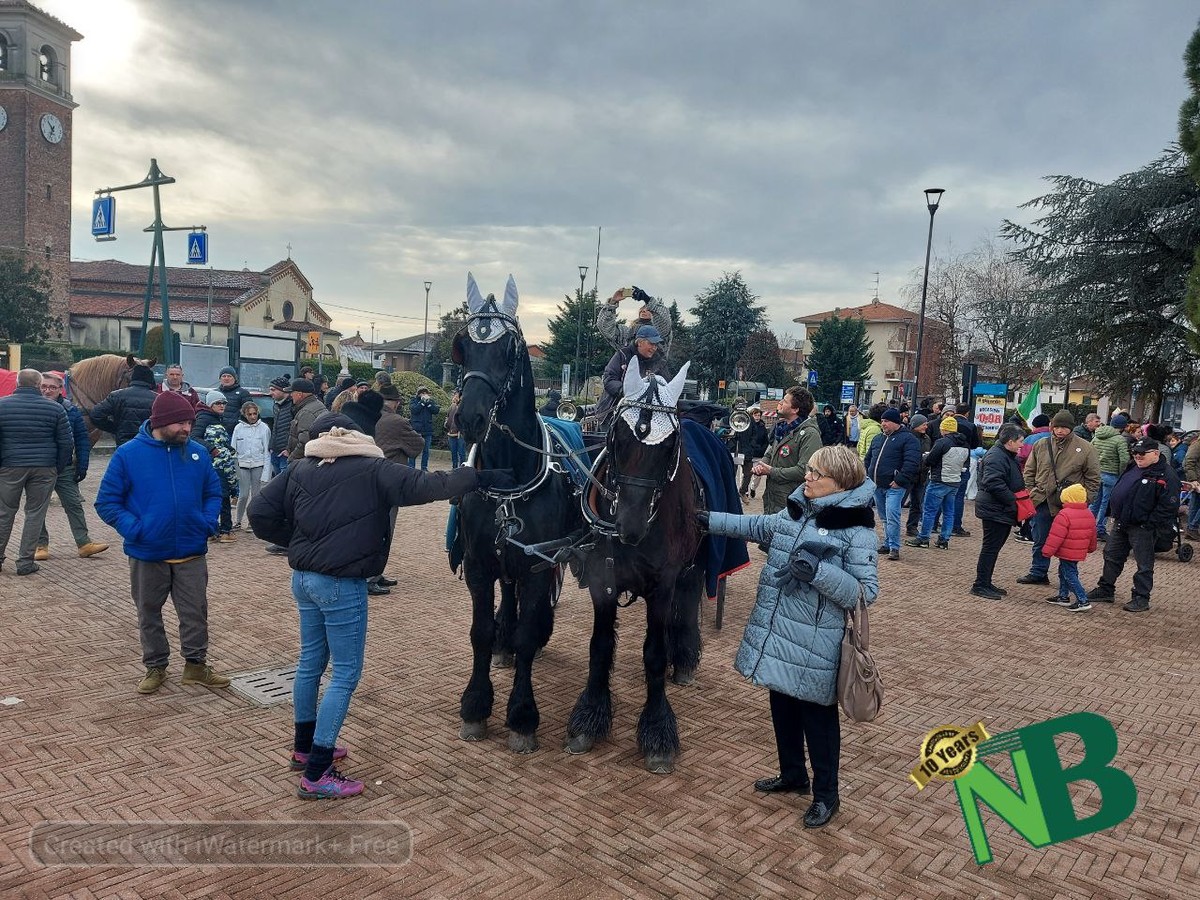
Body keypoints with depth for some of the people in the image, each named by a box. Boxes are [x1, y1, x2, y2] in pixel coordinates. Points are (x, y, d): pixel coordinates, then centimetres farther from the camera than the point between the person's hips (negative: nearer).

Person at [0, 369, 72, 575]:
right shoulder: (55, 408, -1)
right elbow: (66, 442, 0)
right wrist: (60, 468, 10)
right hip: (44, 469, -1)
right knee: (35, 514, 6)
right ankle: (25, 562, 8)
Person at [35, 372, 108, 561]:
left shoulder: (70, 410, 1)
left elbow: (82, 440, 2)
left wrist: (82, 466, -4)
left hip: (65, 468, 1)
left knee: (74, 505, 2)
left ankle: (84, 543, 5)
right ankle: (41, 545, 18)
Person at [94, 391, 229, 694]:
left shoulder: (198, 453, -1)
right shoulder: (128, 454, -9)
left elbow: (213, 493, 11)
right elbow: (107, 501, -4)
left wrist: (209, 521, -7)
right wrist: (133, 528, -18)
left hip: (192, 553, 1)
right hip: (146, 555, -1)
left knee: (195, 612, 8)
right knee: (149, 613, 14)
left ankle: (196, 664, 24)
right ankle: (155, 667, 31)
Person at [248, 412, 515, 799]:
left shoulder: (299, 469, 6)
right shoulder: (371, 470, -11)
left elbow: (260, 512, 5)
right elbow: (422, 485, -19)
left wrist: (294, 540, 16)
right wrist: (480, 477, -18)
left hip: (303, 577, 8)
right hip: (342, 585, -7)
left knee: (310, 661, 22)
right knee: (346, 673, 1)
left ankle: (304, 746, 38)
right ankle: (316, 774, 3)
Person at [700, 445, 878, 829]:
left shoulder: (856, 530, -16)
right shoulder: (795, 512, 4)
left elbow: (866, 592, -18)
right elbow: (756, 526, 22)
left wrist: (819, 571, -30)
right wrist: (709, 519, 22)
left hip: (815, 643, -7)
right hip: (777, 632, 7)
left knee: (817, 715, 9)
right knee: (783, 707, 21)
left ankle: (826, 794, 29)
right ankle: (793, 775, 43)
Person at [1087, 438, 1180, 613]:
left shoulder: (1166, 475, -16)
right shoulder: (1133, 468, 10)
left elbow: (1168, 507, -19)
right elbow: (1118, 491, 20)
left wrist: (1150, 525, -19)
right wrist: (1116, 515, 15)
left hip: (1142, 528, -8)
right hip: (1121, 523, 8)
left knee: (1144, 564, 4)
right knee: (1111, 556, 15)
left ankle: (1141, 598, 14)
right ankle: (1106, 590, 27)